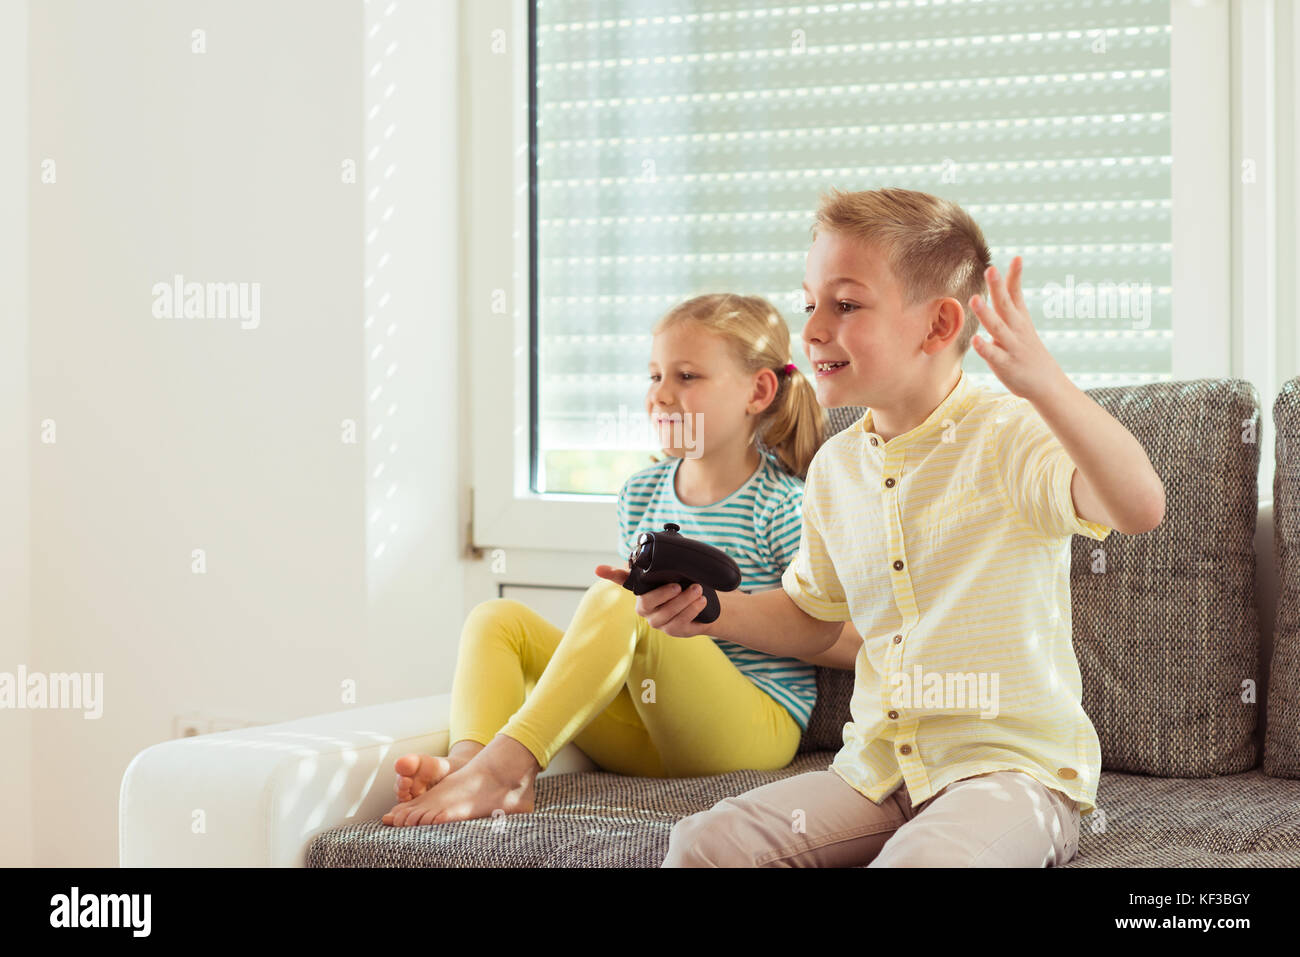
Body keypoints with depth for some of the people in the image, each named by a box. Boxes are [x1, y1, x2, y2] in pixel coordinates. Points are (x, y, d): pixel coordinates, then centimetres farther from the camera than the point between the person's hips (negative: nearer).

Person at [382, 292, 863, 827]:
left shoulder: (783, 503, -5)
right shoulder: (642, 493, 16)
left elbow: (852, 646, -10)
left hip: (754, 727, -7)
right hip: (645, 733, 7)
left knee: (615, 602, -30)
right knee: (495, 618, -3)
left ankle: (499, 766, -40)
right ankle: (468, 761, -32)